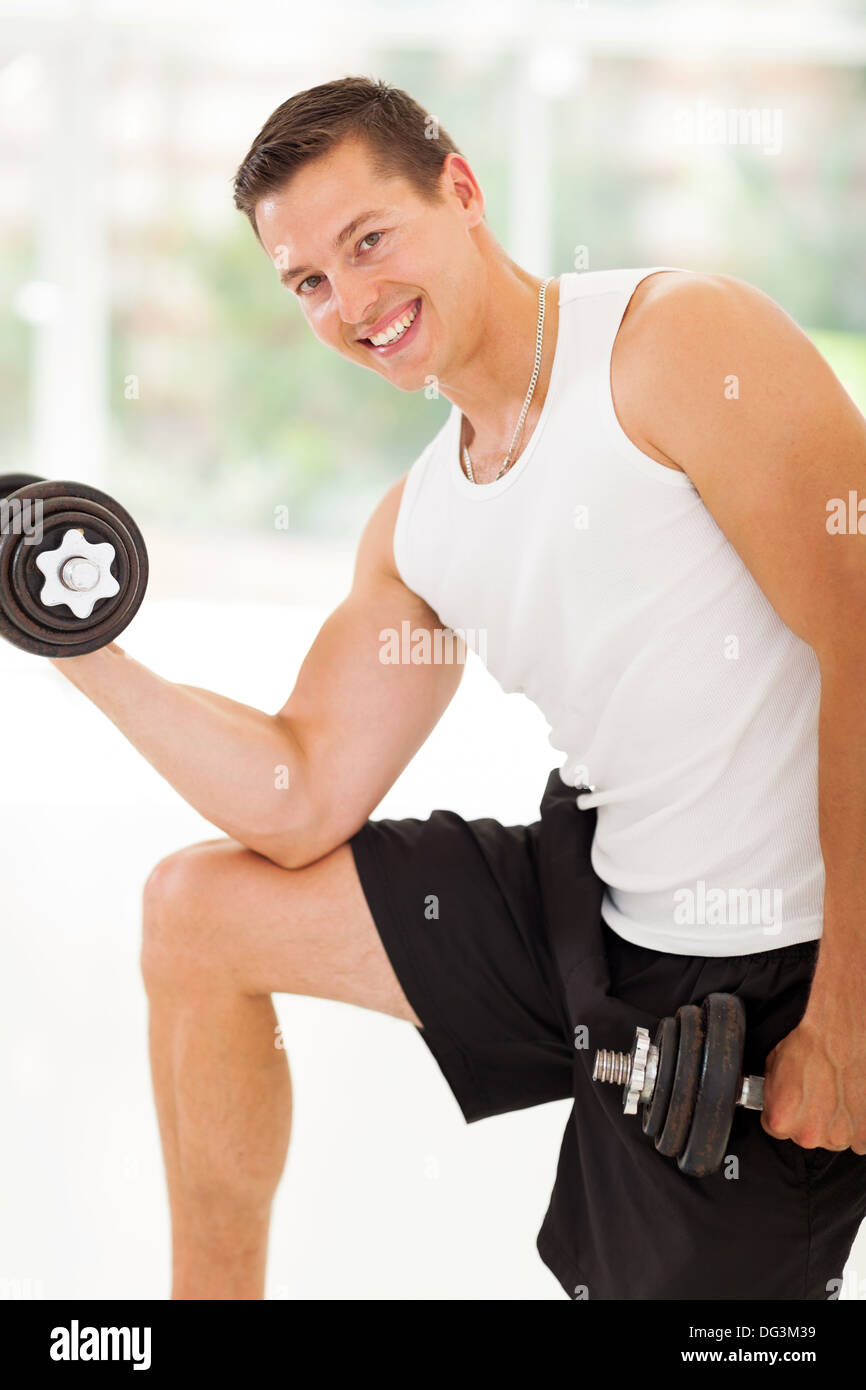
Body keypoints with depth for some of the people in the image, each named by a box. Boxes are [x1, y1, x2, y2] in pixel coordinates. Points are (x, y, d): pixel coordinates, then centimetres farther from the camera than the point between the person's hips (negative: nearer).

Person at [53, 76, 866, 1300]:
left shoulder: (681, 341, -15)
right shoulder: (414, 530, 9)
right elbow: (302, 805, 10)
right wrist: (88, 653, 0)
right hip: (595, 905, 8)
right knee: (199, 913, 12)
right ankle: (216, 1293, 26)